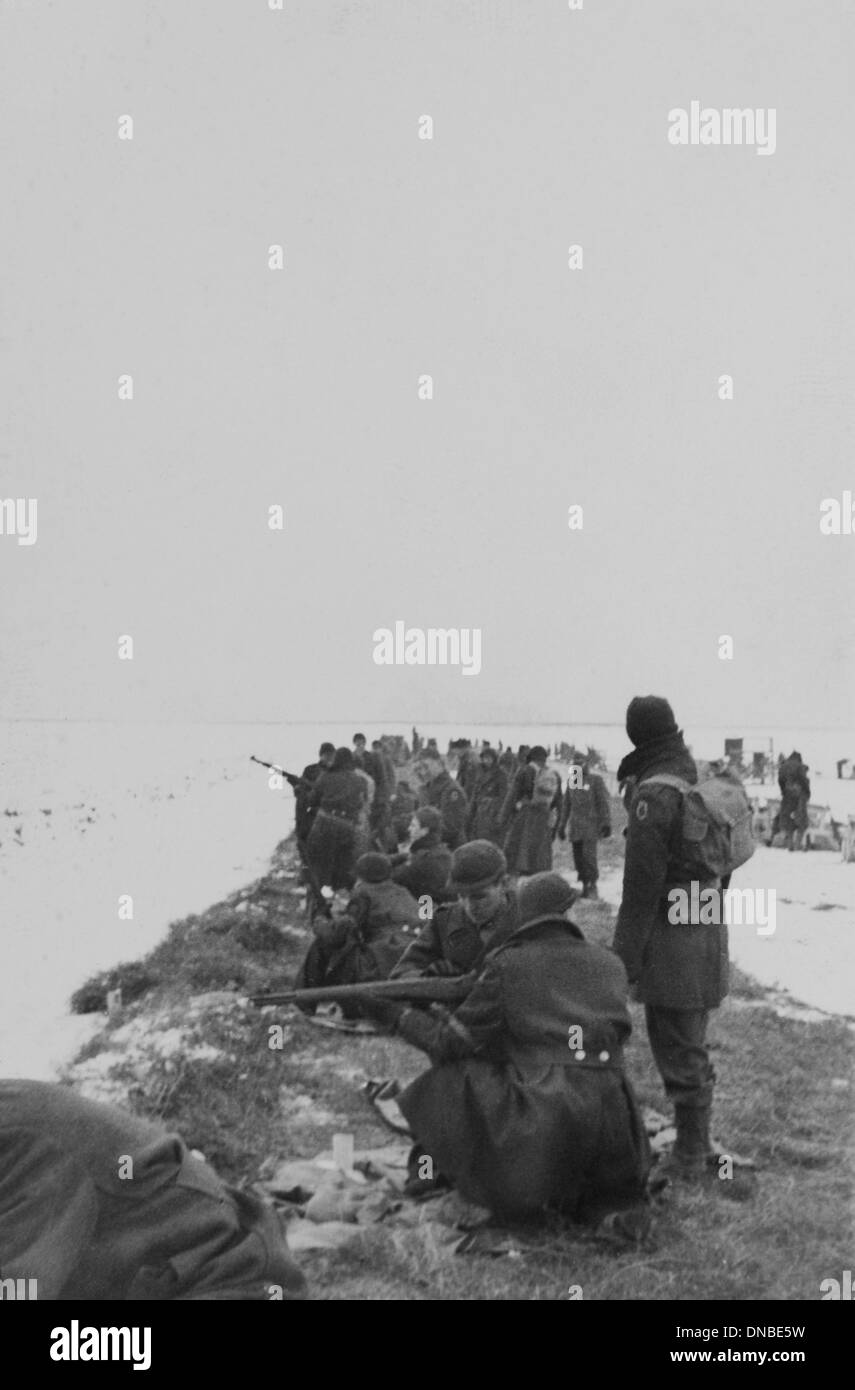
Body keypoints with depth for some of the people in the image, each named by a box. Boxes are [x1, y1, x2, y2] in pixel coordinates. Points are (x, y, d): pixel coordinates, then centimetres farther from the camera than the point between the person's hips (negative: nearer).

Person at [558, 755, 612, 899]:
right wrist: (562, 825, 18)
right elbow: (566, 804, 19)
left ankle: (593, 886, -3)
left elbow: (604, 802, -5)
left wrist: (606, 823, -11)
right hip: (575, 825, 5)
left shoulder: (595, 779, -3)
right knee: (578, 856, 3)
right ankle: (584, 886, 12)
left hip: (591, 823, -5)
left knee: (588, 854, -15)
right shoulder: (571, 780, 13)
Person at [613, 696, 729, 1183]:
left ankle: (690, 1158, 10)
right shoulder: (701, 780, 9)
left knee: (679, 1053, 1)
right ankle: (697, 1146, 31)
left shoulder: (654, 792, -18)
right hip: (709, 929, 9)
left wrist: (626, 954, -13)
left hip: (672, 939, -9)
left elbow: (643, 883, -18)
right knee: (692, 1047, 19)